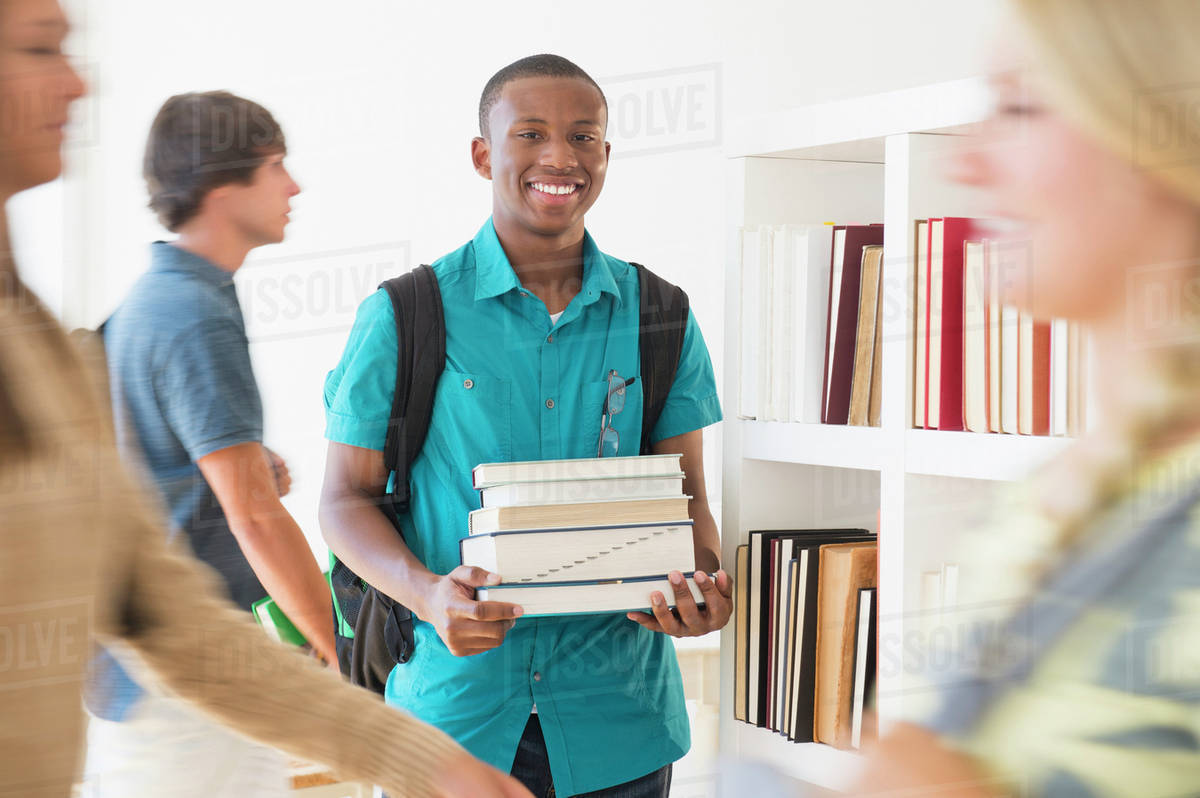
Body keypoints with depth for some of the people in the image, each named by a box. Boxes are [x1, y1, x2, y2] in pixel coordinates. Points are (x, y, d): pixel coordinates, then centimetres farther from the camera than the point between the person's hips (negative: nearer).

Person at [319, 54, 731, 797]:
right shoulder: (403, 317, -1)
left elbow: (684, 496, 8)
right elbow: (348, 498, 1)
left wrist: (704, 582, -14)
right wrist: (426, 591, -18)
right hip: (452, 701, -2)